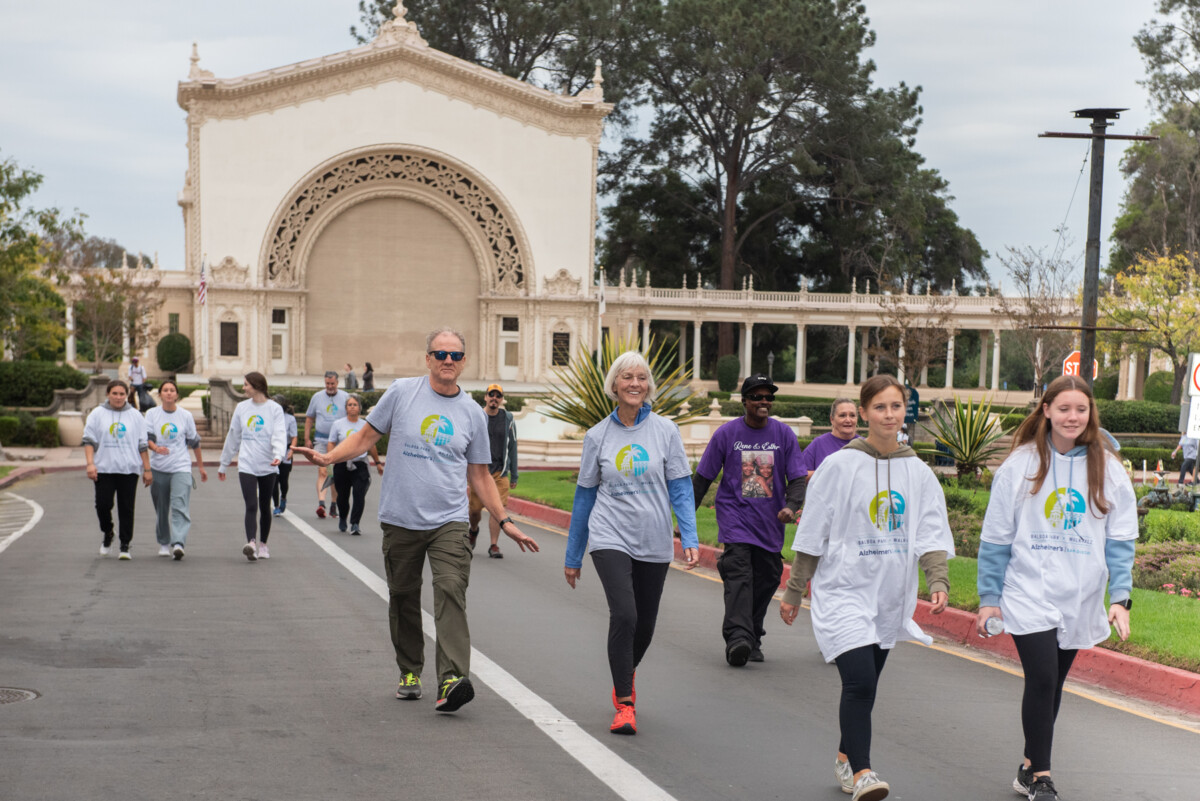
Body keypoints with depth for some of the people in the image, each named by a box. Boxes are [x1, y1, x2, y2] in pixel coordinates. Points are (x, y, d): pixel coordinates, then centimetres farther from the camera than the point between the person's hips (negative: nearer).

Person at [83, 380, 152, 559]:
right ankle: (107, 534, 21)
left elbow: (143, 445, 10)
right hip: (104, 468, 0)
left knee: (126, 509, -1)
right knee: (103, 504, -7)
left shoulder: (135, 416, 10)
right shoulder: (97, 414, 7)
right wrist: (90, 464, -9)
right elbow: (89, 440, 4)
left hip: (129, 469, 0)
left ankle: (125, 546, 5)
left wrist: (147, 469, 6)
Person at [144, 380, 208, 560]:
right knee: (161, 509, 8)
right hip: (158, 468, 1)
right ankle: (164, 543, 25)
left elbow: (194, 442, 12)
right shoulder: (152, 414, 4)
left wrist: (201, 467, 16)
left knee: (180, 507, -16)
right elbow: (147, 438, -7)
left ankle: (178, 544, -26)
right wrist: (156, 448, -29)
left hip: (181, 467, -1)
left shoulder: (186, 416, 5)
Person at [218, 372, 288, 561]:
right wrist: (223, 464, 20)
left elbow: (279, 435, -12)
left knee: (265, 507, 10)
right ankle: (250, 543, -26)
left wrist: (278, 455, -32)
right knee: (251, 505, -14)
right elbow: (233, 437, 16)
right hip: (246, 465, 1)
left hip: (268, 466, -1)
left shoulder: (275, 409, -1)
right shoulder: (241, 408, 9)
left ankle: (262, 544, 23)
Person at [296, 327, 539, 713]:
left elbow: (480, 474, 13)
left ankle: (452, 680, -27)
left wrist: (505, 521, 9)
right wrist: (328, 457, -6)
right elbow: (367, 436, 9)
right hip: (400, 519, 1)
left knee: (451, 591, -18)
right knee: (403, 598, 10)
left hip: (449, 521, -1)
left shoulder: (472, 412, 7)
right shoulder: (401, 392, 1)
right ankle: (410, 672, 28)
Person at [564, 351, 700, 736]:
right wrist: (573, 556, 12)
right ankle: (624, 705, -11)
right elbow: (584, 496, 9)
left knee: (645, 625, 10)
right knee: (624, 615, -20)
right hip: (610, 538, -1)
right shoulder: (598, 436, 2)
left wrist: (690, 538, -12)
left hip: (654, 544, 2)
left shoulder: (665, 431, 0)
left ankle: (625, 674, 42)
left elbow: (680, 488, 1)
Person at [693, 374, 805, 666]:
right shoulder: (726, 433, -1)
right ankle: (737, 637, -30)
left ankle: (753, 638, 22)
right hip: (735, 516, -3)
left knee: (766, 580, 7)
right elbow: (703, 478, 6)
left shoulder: (784, 434, 3)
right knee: (739, 576, -18)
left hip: (770, 522, 3)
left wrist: (791, 505, -18)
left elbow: (797, 478, 1)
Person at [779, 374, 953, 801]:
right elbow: (812, 533, -1)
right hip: (843, 592, -4)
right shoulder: (840, 466, -5)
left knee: (864, 685, 13)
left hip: (891, 597, 4)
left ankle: (845, 758, 31)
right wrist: (794, 591, 1)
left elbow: (931, 534, 0)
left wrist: (938, 582, -16)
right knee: (860, 681, -16)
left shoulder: (919, 473, 5)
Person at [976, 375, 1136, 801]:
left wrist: (1120, 597, -6)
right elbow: (996, 537, 1)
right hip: (1029, 595, -2)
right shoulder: (1021, 464, -3)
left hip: (1080, 601, 2)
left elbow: (1120, 539, 2)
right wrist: (989, 597, 2)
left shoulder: (1107, 469, 1)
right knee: (1042, 679, -13)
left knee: (1052, 684, 12)